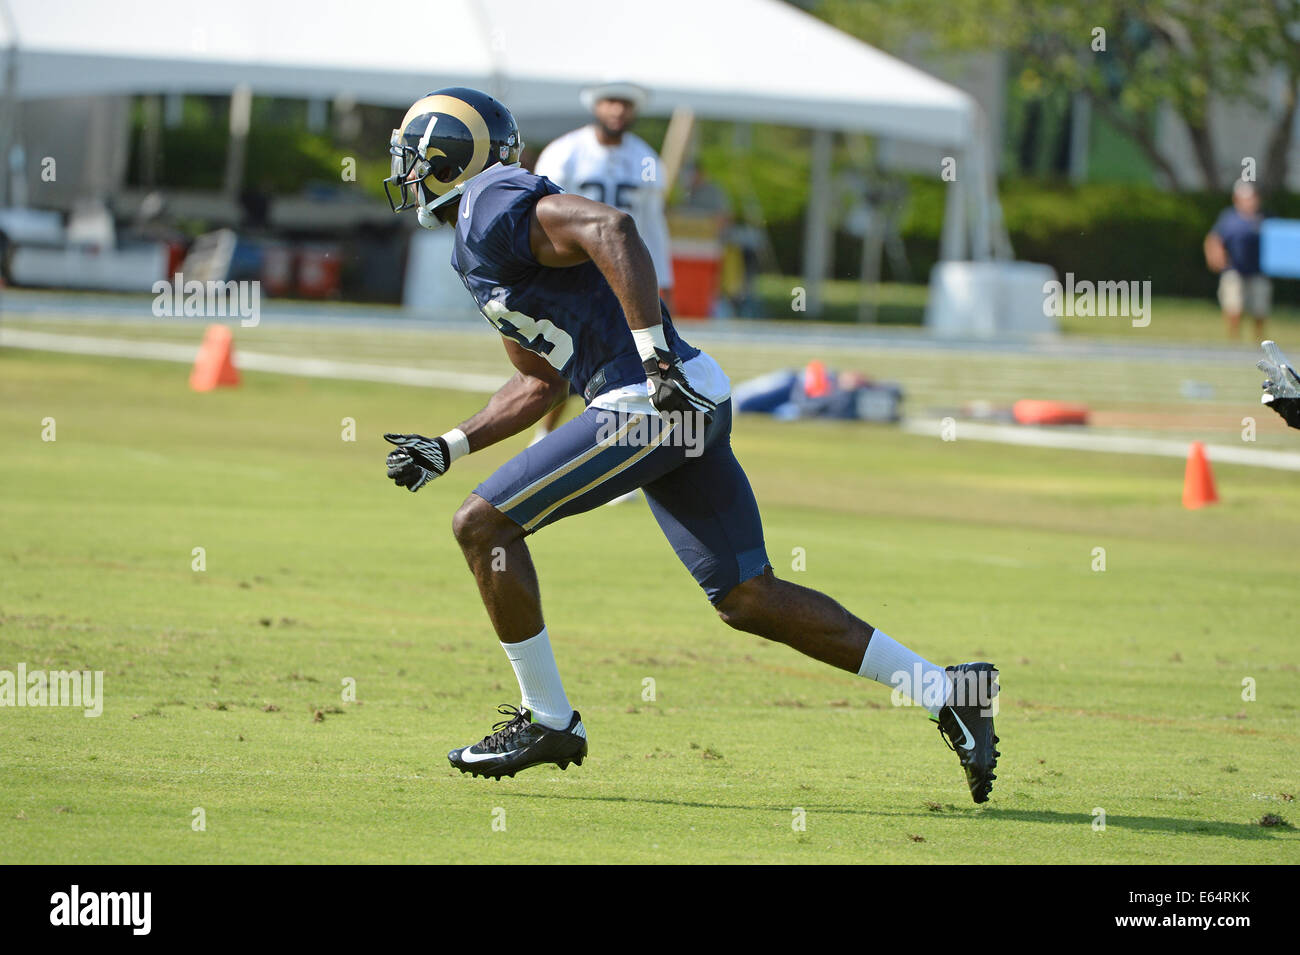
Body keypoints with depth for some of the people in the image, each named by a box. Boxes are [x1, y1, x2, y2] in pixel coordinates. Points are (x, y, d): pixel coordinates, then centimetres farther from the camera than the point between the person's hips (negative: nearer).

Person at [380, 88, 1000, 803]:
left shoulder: (494, 211, -7)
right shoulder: (482, 248, 24)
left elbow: (610, 227, -23)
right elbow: (540, 383, 30)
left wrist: (653, 351, -28)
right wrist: (447, 450, 27)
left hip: (649, 404, -10)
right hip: (694, 400, 10)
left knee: (484, 525, -4)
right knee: (747, 599, 10)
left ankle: (548, 719, 3)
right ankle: (947, 691, 9)